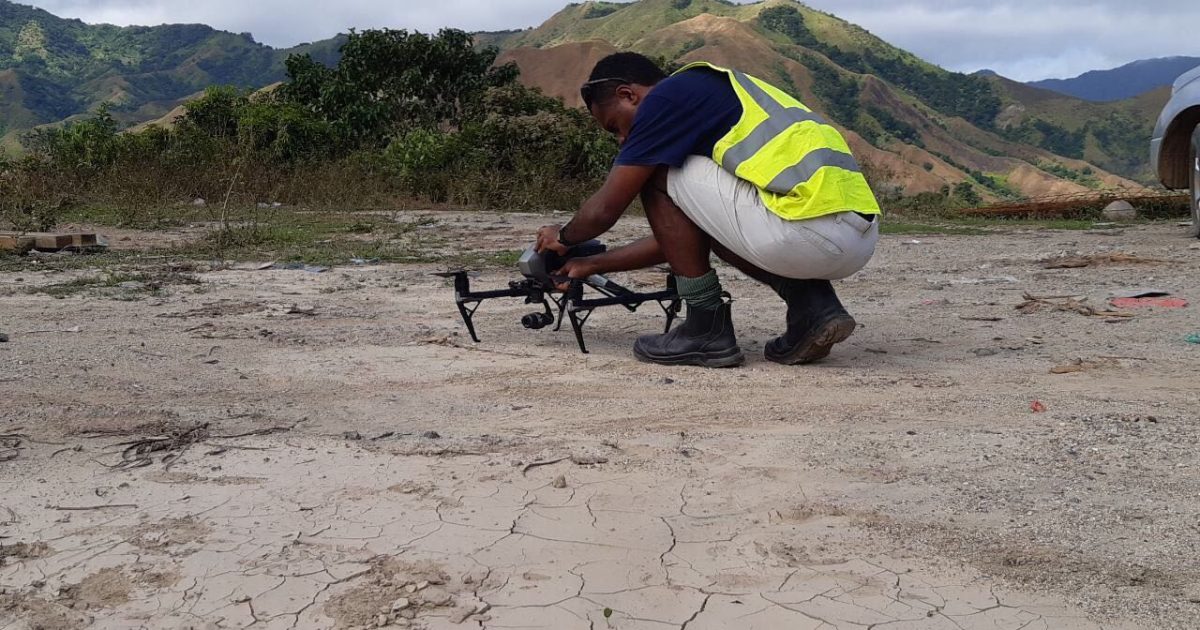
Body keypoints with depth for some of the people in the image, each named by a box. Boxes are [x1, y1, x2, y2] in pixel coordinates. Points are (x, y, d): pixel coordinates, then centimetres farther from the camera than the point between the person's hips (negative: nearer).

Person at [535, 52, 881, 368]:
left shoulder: (667, 96, 2)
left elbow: (604, 209, 3)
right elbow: (682, 231, 33)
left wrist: (563, 236, 25)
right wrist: (593, 264, 37)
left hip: (812, 229, -10)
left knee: (659, 177, 5)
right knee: (707, 219, 30)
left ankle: (708, 332, 7)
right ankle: (815, 307, 11)